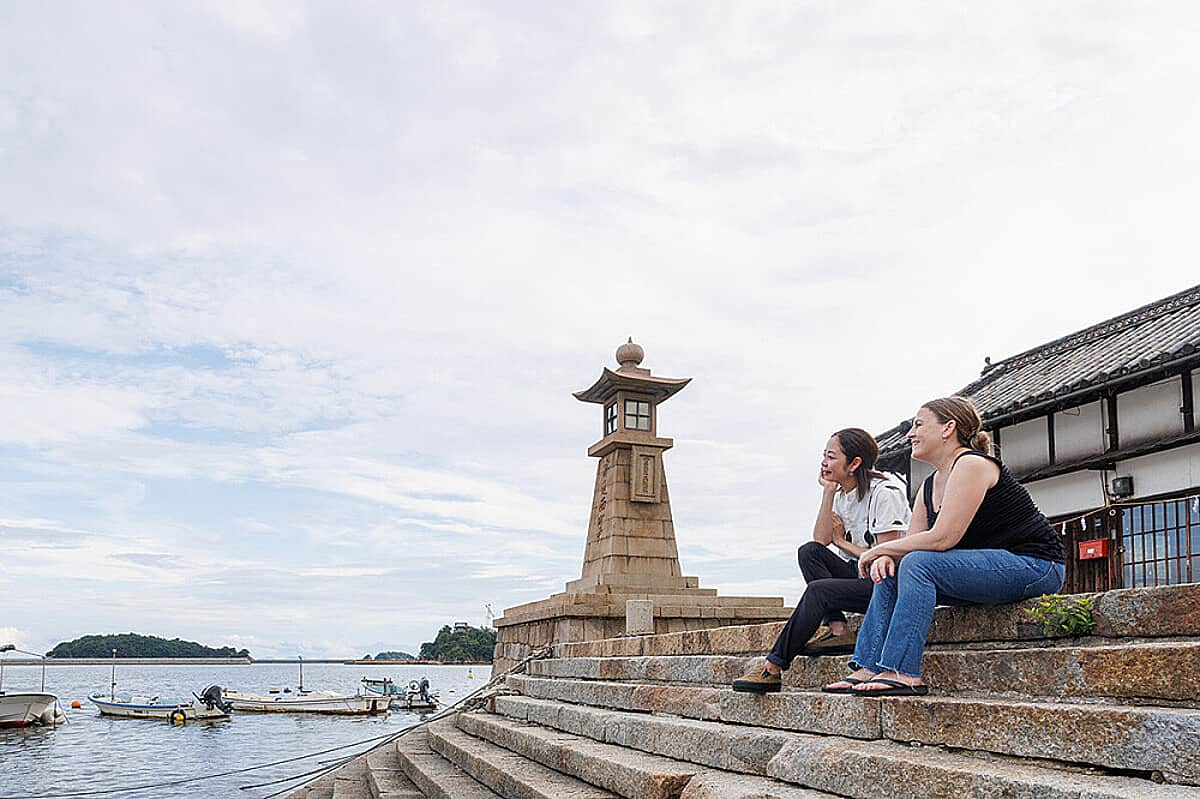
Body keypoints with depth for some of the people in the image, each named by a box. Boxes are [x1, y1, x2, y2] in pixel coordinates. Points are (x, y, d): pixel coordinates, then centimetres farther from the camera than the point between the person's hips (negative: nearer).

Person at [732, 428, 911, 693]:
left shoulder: (885, 492, -14)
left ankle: (773, 668, -22)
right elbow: (820, 540, -2)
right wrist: (828, 492, -6)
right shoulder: (842, 493, 10)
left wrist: (842, 541, -5)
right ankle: (838, 630, -19)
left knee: (817, 590, -26)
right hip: (860, 573, 8)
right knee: (808, 551, -11)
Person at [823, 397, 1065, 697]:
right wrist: (885, 557, -16)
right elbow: (912, 541, 7)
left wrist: (880, 549, -14)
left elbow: (941, 538, -24)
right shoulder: (929, 486, 13)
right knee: (890, 573, 1)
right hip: (985, 568, 10)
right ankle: (869, 667, -5)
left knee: (919, 563, -27)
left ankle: (902, 672, -29)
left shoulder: (972, 464, -16)